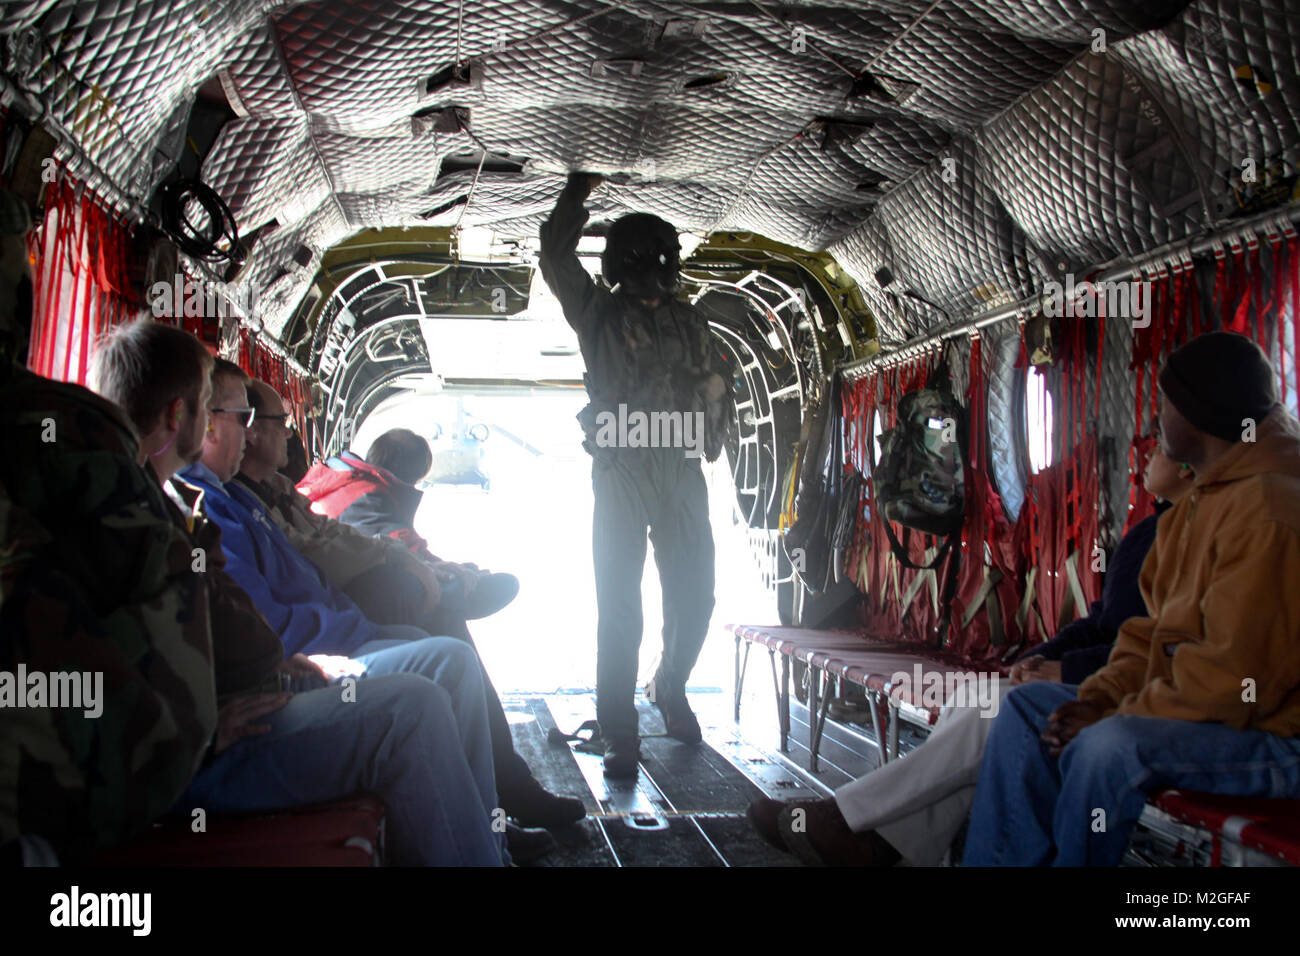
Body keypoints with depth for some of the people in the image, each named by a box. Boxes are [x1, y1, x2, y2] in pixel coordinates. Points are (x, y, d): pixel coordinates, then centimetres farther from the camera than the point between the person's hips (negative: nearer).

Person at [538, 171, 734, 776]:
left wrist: (710, 442, 5)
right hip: (622, 470, -3)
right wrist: (580, 188, 11)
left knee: (694, 596, 4)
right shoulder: (599, 313, 8)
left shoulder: (689, 321, 17)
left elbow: (715, 386, 20)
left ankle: (670, 689, 32)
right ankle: (620, 737, 2)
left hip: (682, 471, 3)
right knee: (620, 606, -3)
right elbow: (556, 253, 5)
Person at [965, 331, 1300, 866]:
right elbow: (1156, 631, 14)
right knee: (1027, 707, 6)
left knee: (1107, 747, -34)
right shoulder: (1194, 508, 14)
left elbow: (1234, 675, -26)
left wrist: (1115, 716, -18)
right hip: (1198, 708, 11)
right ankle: (997, 861, -3)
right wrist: (1098, 697, -2)